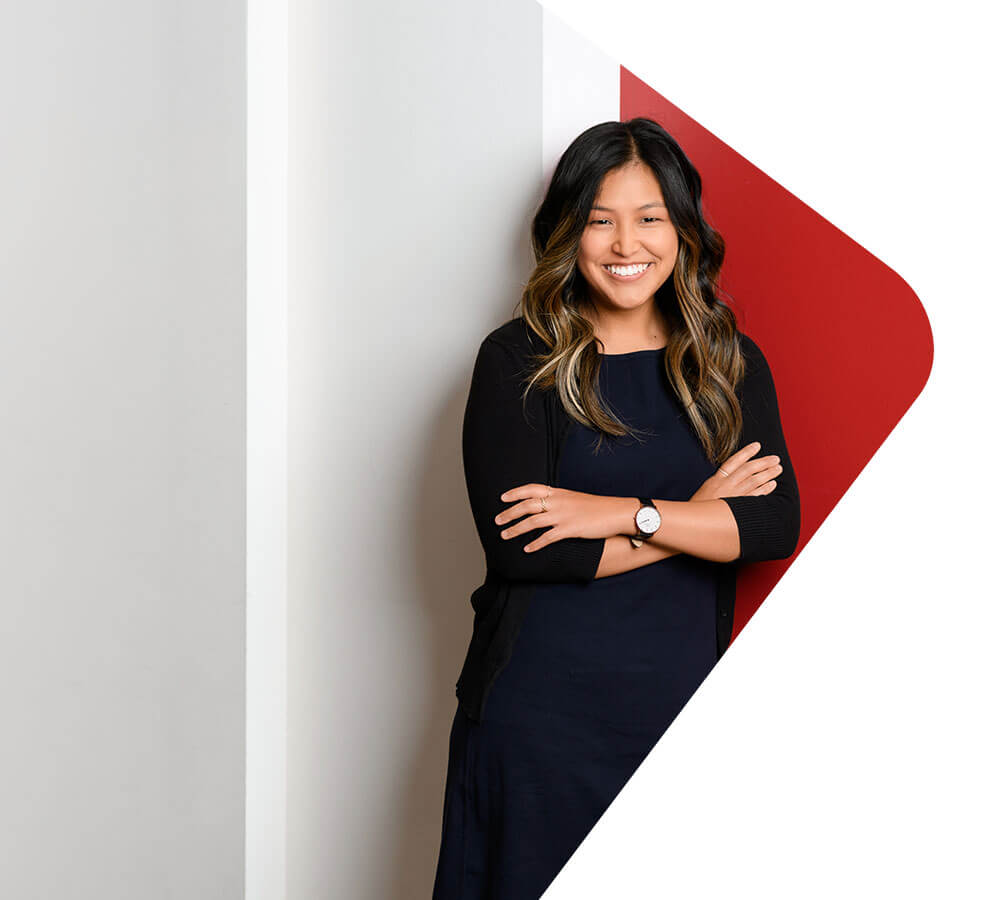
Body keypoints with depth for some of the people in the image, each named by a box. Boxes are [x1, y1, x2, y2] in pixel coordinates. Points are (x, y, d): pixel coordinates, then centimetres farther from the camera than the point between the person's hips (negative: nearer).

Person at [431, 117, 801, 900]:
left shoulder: (731, 365, 7)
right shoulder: (518, 360, -4)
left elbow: (778, 525, -5)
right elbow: (517, 546, -15)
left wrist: (627, 513, -17)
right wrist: (697, 515, -8)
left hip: (681, 709, 3)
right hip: (539, 710, -2)